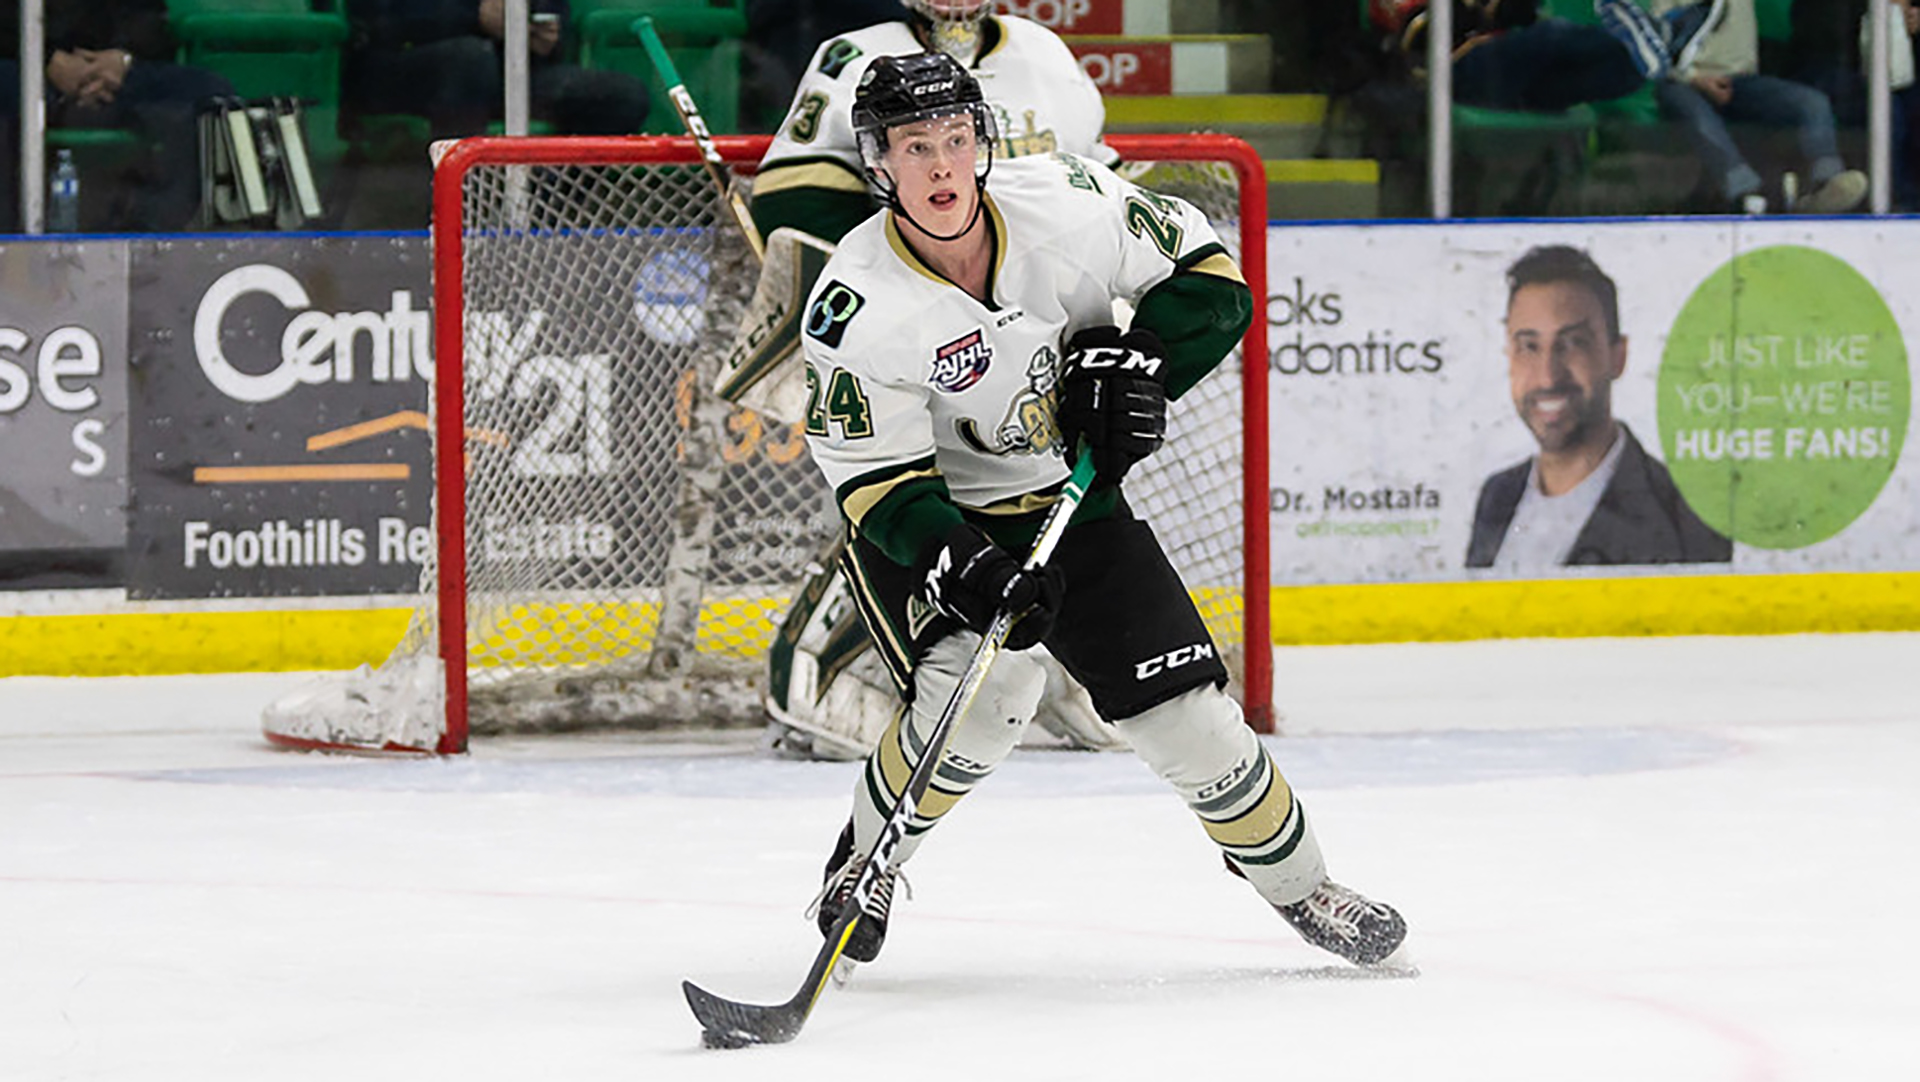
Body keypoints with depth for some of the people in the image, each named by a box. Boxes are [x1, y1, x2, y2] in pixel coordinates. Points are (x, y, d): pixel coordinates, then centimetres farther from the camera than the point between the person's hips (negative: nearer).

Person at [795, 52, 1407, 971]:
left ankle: (1300, 889, 18)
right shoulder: (857, 307, -25)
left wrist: (1137, 362, -21)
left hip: (1068, 498, 3)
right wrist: (964, 569, -35)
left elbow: (1208, 276, -6)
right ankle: (864, 861, -1)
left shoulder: (1062, 203, -19)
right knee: (981, 696, -27)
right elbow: (878, 483, -21)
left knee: (1181, 709, -3)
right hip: (924, 518, -3)